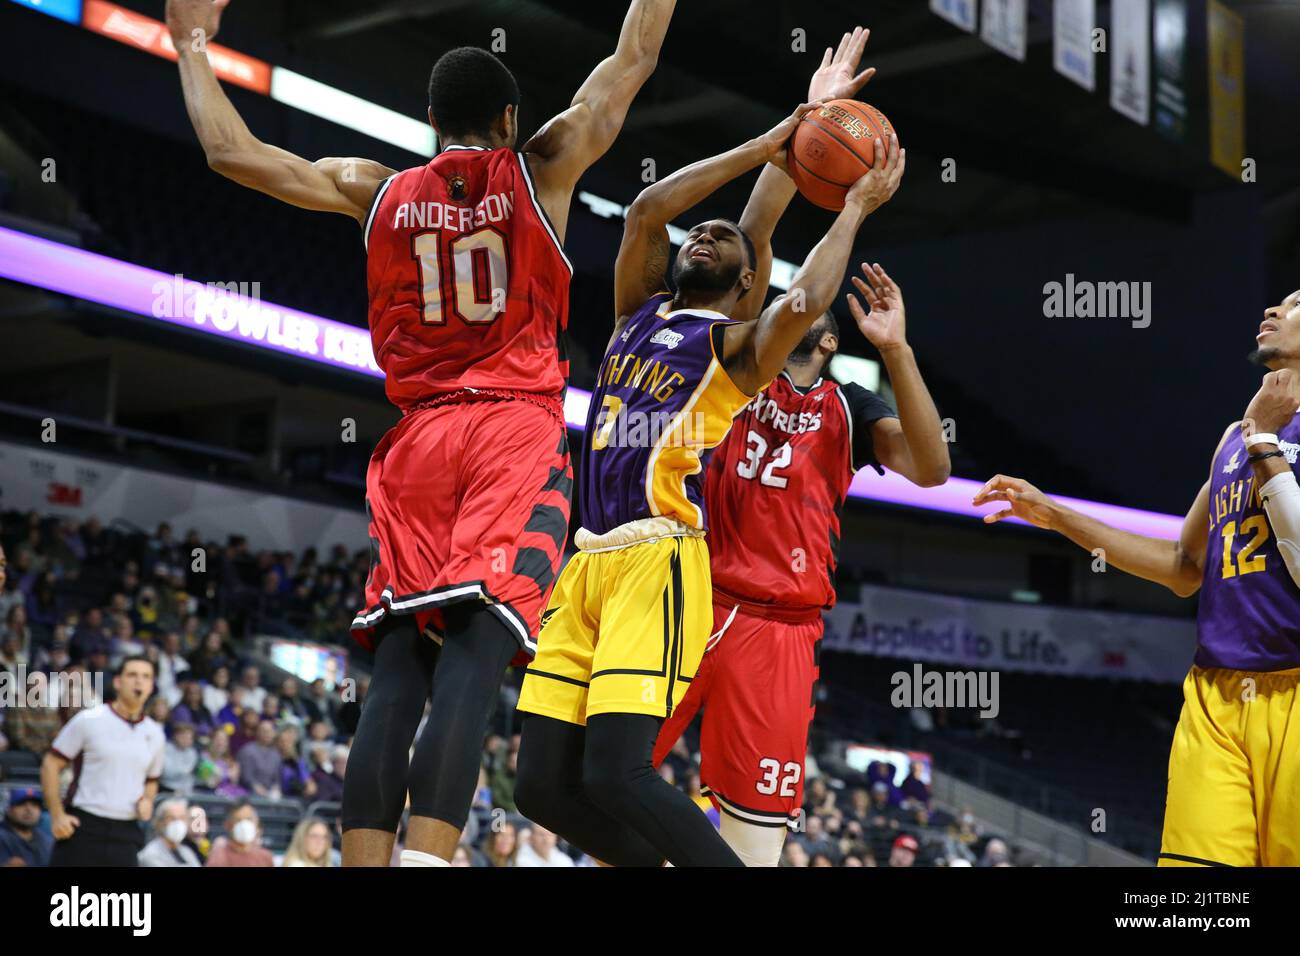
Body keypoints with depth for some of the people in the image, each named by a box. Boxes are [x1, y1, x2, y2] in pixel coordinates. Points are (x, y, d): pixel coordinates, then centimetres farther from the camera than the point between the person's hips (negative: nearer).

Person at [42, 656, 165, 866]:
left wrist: (147, 801, 3)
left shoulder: (154, 733, 11)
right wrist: (57, 816, -7)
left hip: (125, 835, 4)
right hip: (83, 829, -4)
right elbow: (51, 764, 0)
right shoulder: (88, 720, -3)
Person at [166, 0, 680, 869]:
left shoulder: (377, 193, 12)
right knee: (471, 671, -16)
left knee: (397, 675, 2)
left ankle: (366, 862, -7)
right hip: (517, 434, -3)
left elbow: (230, 151, 15)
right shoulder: (540, 171, 6)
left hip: (419, 439, 3)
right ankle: (426, 858, -31)